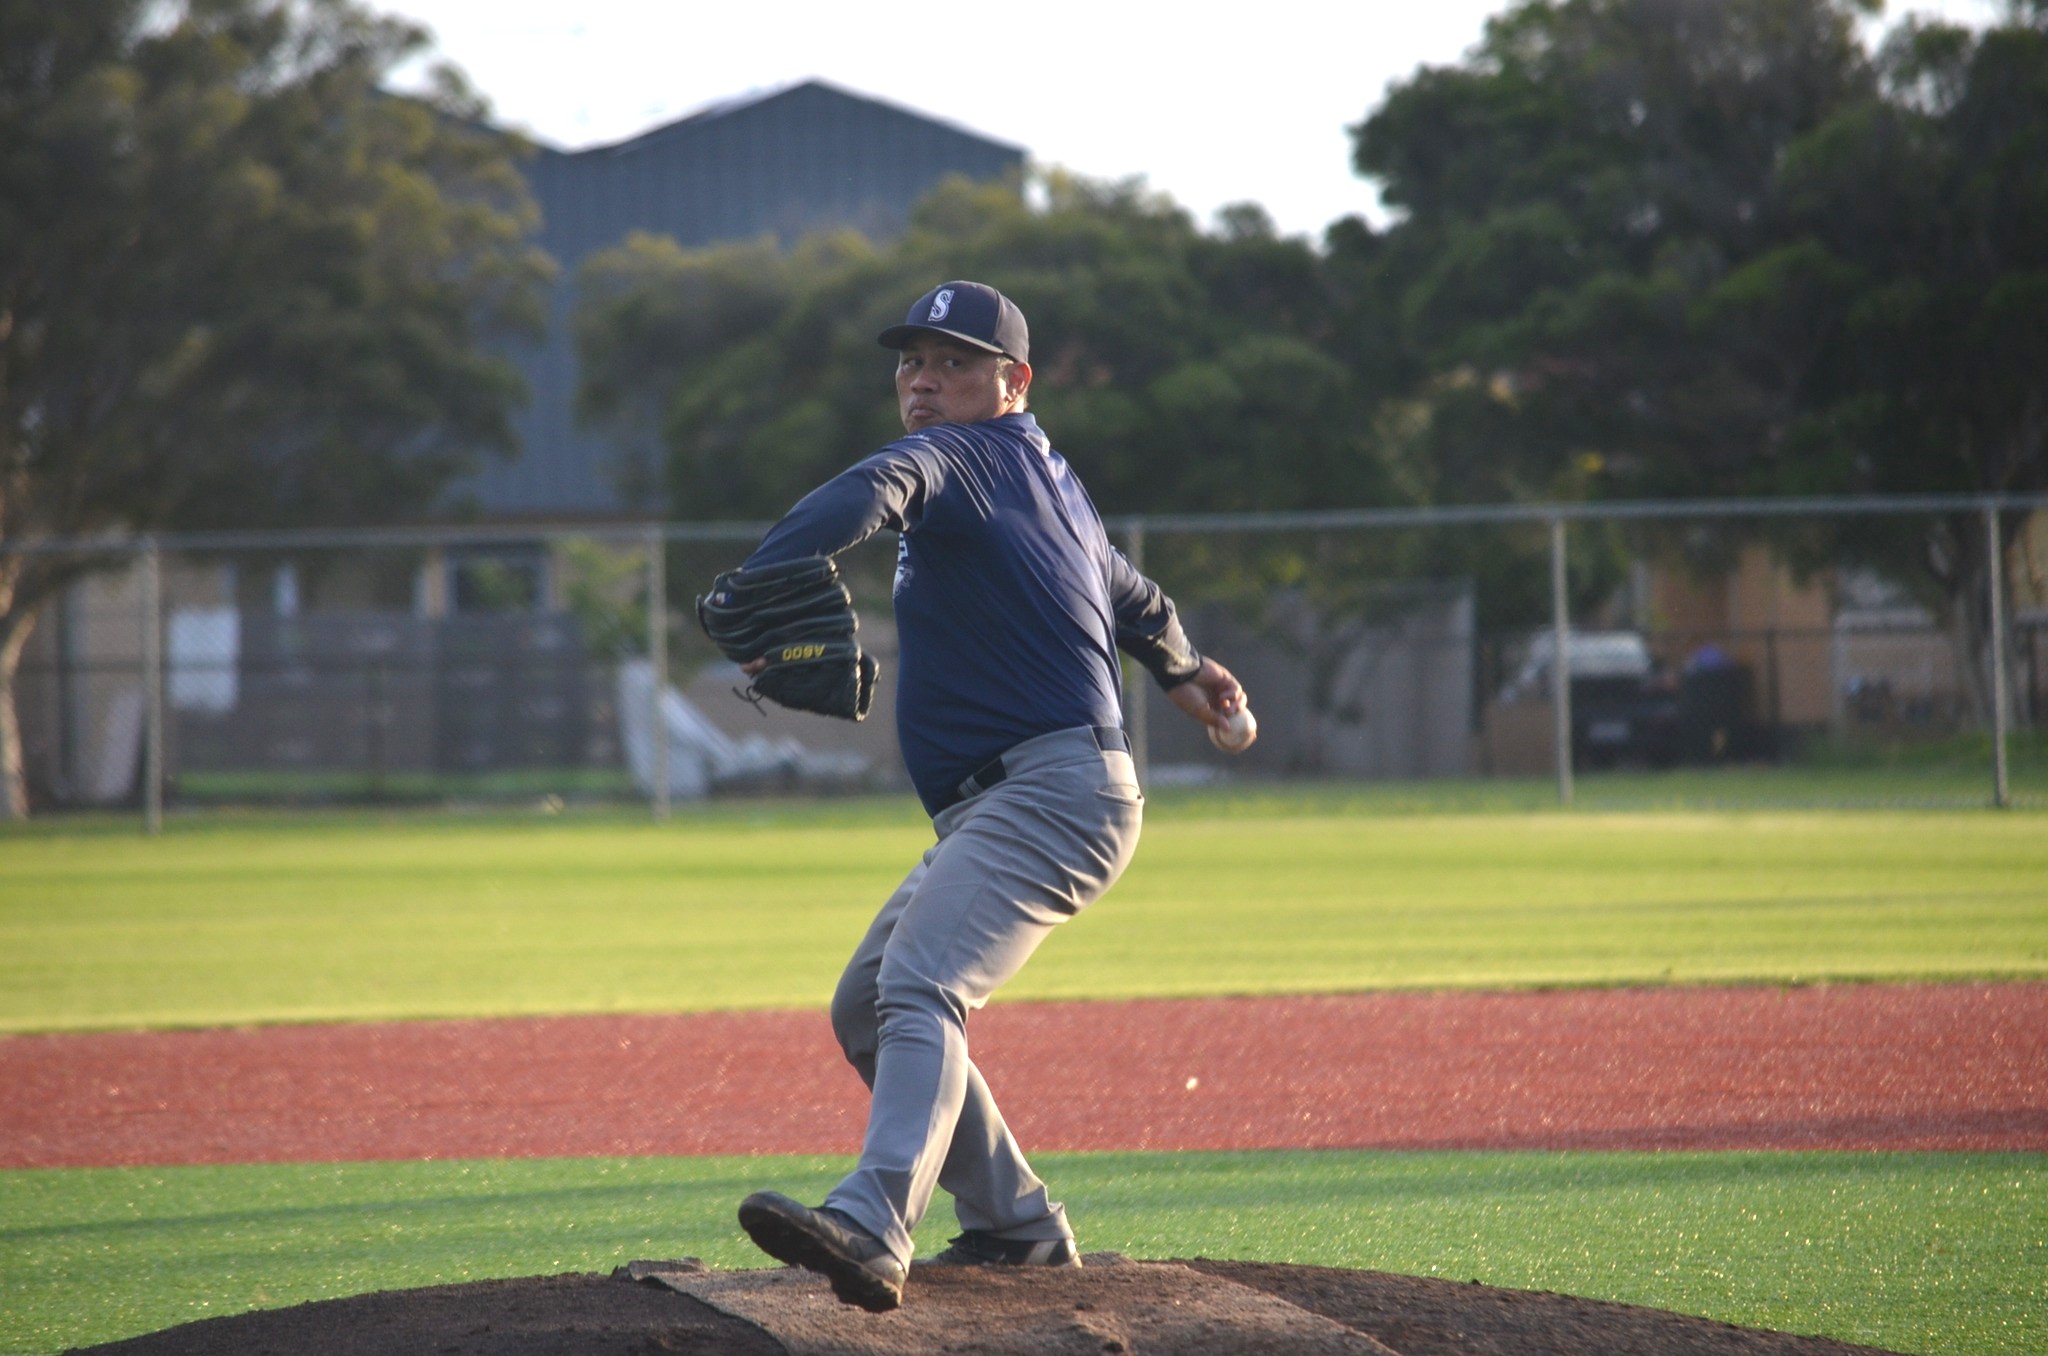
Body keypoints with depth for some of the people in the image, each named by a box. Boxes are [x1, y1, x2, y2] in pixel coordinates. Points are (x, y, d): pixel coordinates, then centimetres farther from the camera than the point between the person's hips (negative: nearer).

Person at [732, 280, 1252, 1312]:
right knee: (865, 1012, 18)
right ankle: (1016, 1227, 22)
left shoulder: (958, 456, -6)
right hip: (991, 813, 11)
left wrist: (763, 589, -48)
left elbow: (876, 491, -30)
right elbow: (1131, 596, 40)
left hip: (1051, 791, -11)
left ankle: (872, 1229, -52)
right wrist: (1180, 670, 61)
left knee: (919, 991, -31)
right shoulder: (1046, 474, 23)